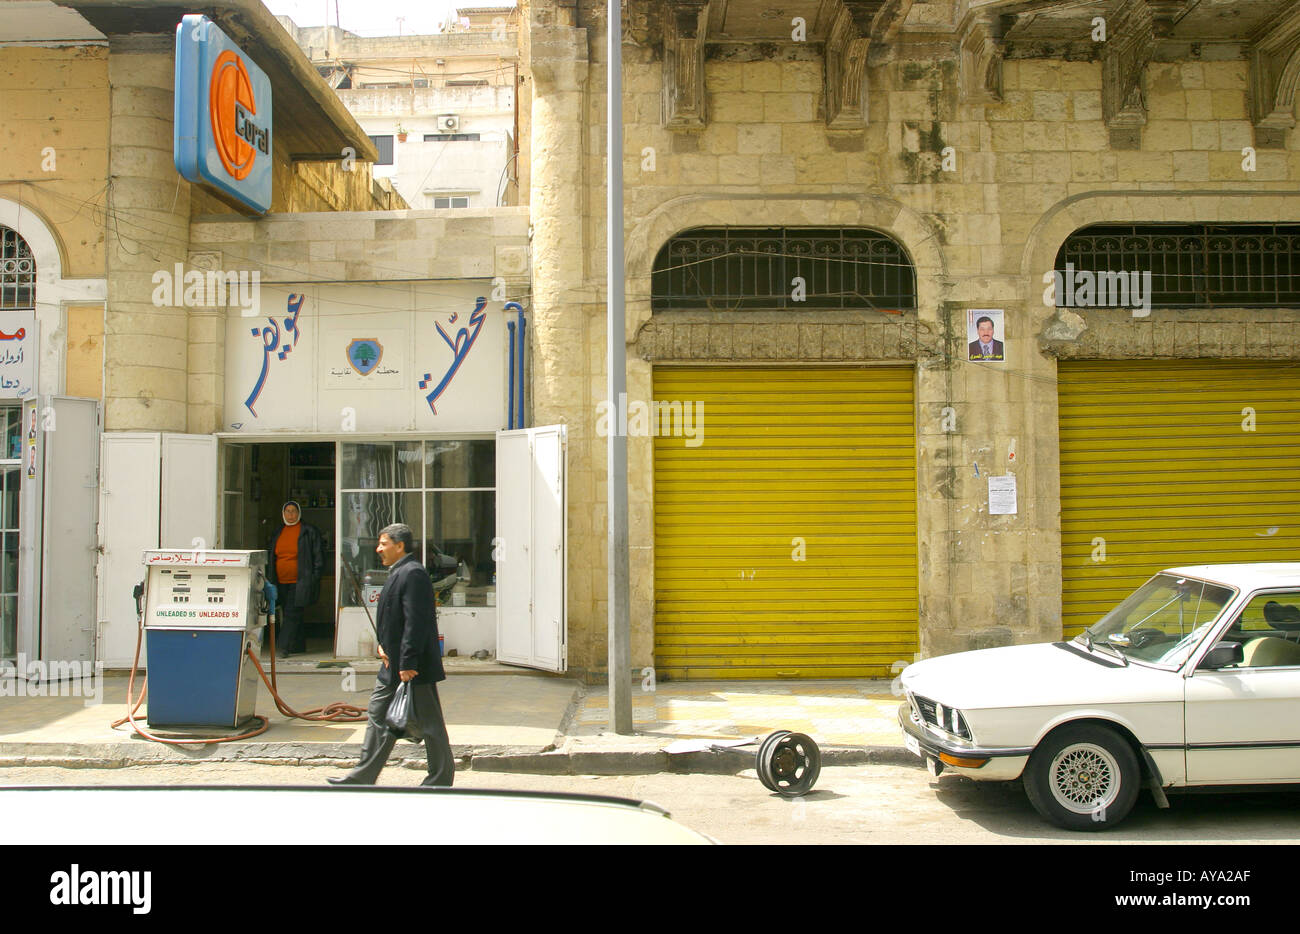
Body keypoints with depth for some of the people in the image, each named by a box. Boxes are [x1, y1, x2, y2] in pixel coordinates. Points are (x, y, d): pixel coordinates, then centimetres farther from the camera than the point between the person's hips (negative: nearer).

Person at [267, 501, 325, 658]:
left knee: (292, 613, -13)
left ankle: (284, 647, -13)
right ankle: (298, 646, 19)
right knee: (284, 614, 9)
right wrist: (270, 577, 16)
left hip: (300, 582, -6)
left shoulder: (309, 531, -2)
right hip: (281, 583, 6)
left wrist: (315, 578, -9)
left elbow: (318, 555, -2)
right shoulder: (278, 533, 15)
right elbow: (270, 556, 23)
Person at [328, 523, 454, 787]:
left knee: (429, 723, 1)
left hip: (414, 668, -11)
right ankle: (363, 778, 23)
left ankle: (440, 781, 12)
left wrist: (408, 664, -25)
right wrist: (383, 644, 6)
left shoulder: (413, 574, -18)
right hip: (393, 666, 11)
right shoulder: (398, 572, 14)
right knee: (378, 716, 15)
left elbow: (416, 622, -24)